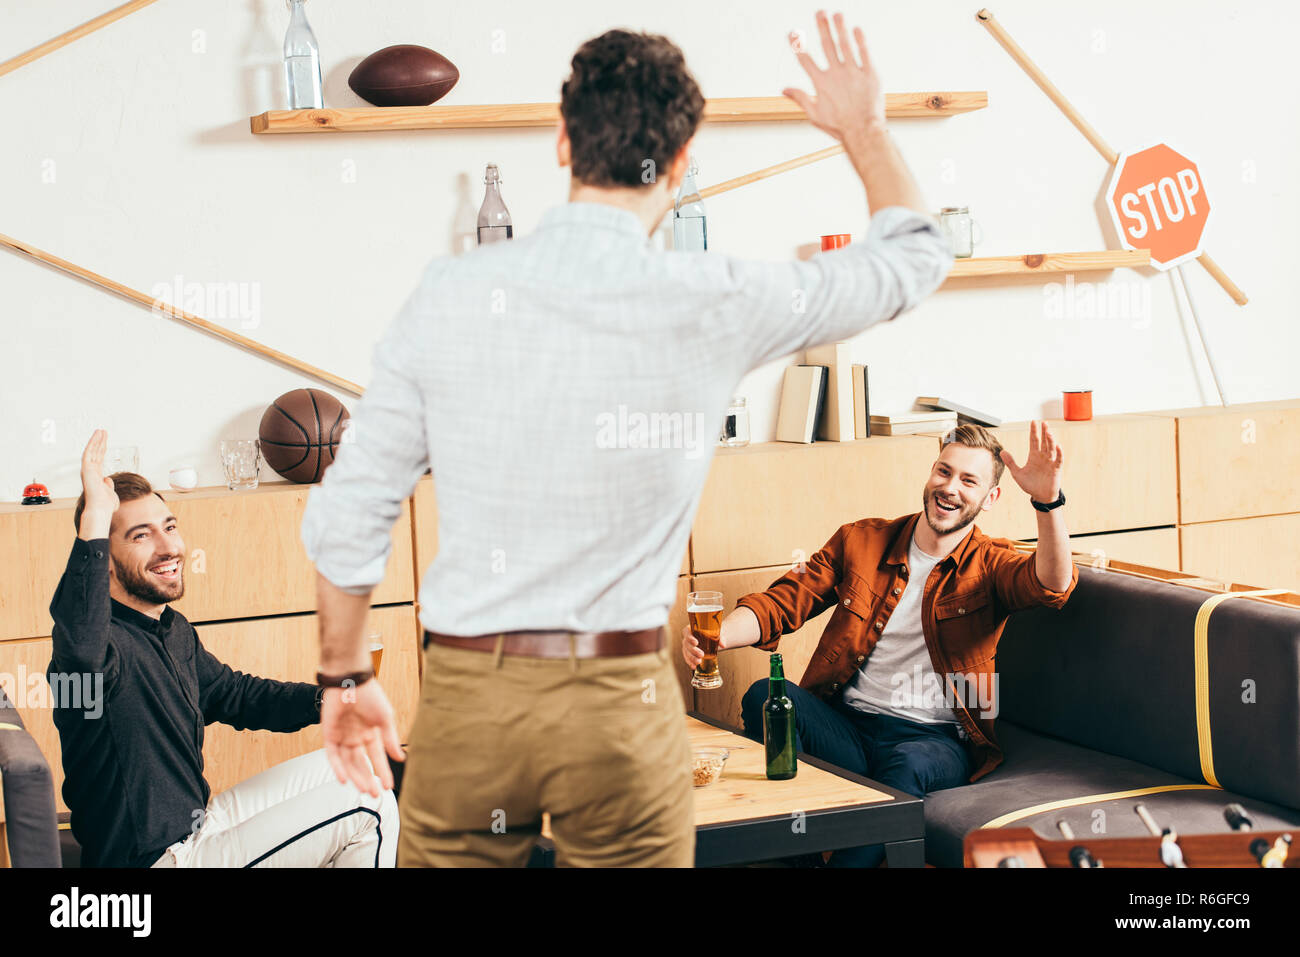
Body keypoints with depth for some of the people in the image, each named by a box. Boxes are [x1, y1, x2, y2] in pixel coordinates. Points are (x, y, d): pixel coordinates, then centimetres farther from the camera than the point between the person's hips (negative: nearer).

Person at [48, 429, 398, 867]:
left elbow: (233, 693, 22)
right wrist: (95, 515, -48)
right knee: (368, 807, -9)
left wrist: (324, 700, 6)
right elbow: (80, 647, -49)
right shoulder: (108, 642, -24)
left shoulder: (175, 631, 7)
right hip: (158, 857, -10)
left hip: (199, 822, 10)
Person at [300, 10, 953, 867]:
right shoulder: (714, 306, -6)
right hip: (622, 703, -1)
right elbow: (918, 252, 11)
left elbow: (347, 516, 1)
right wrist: (865, 128, 28)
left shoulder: (448, 297, -4)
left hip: (467, 697, 1)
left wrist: (346, 676, 15)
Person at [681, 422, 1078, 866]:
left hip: (935, 739, -3)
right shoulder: (861, 541, 13)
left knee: (907, 764, -38)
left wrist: (1047, 500, -36)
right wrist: (715, 636, -16)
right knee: (765, 694, -25)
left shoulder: (990, 563, 5)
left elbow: (1053, 585, -17)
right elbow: (782, 601, 6)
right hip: (845, 727, 3)